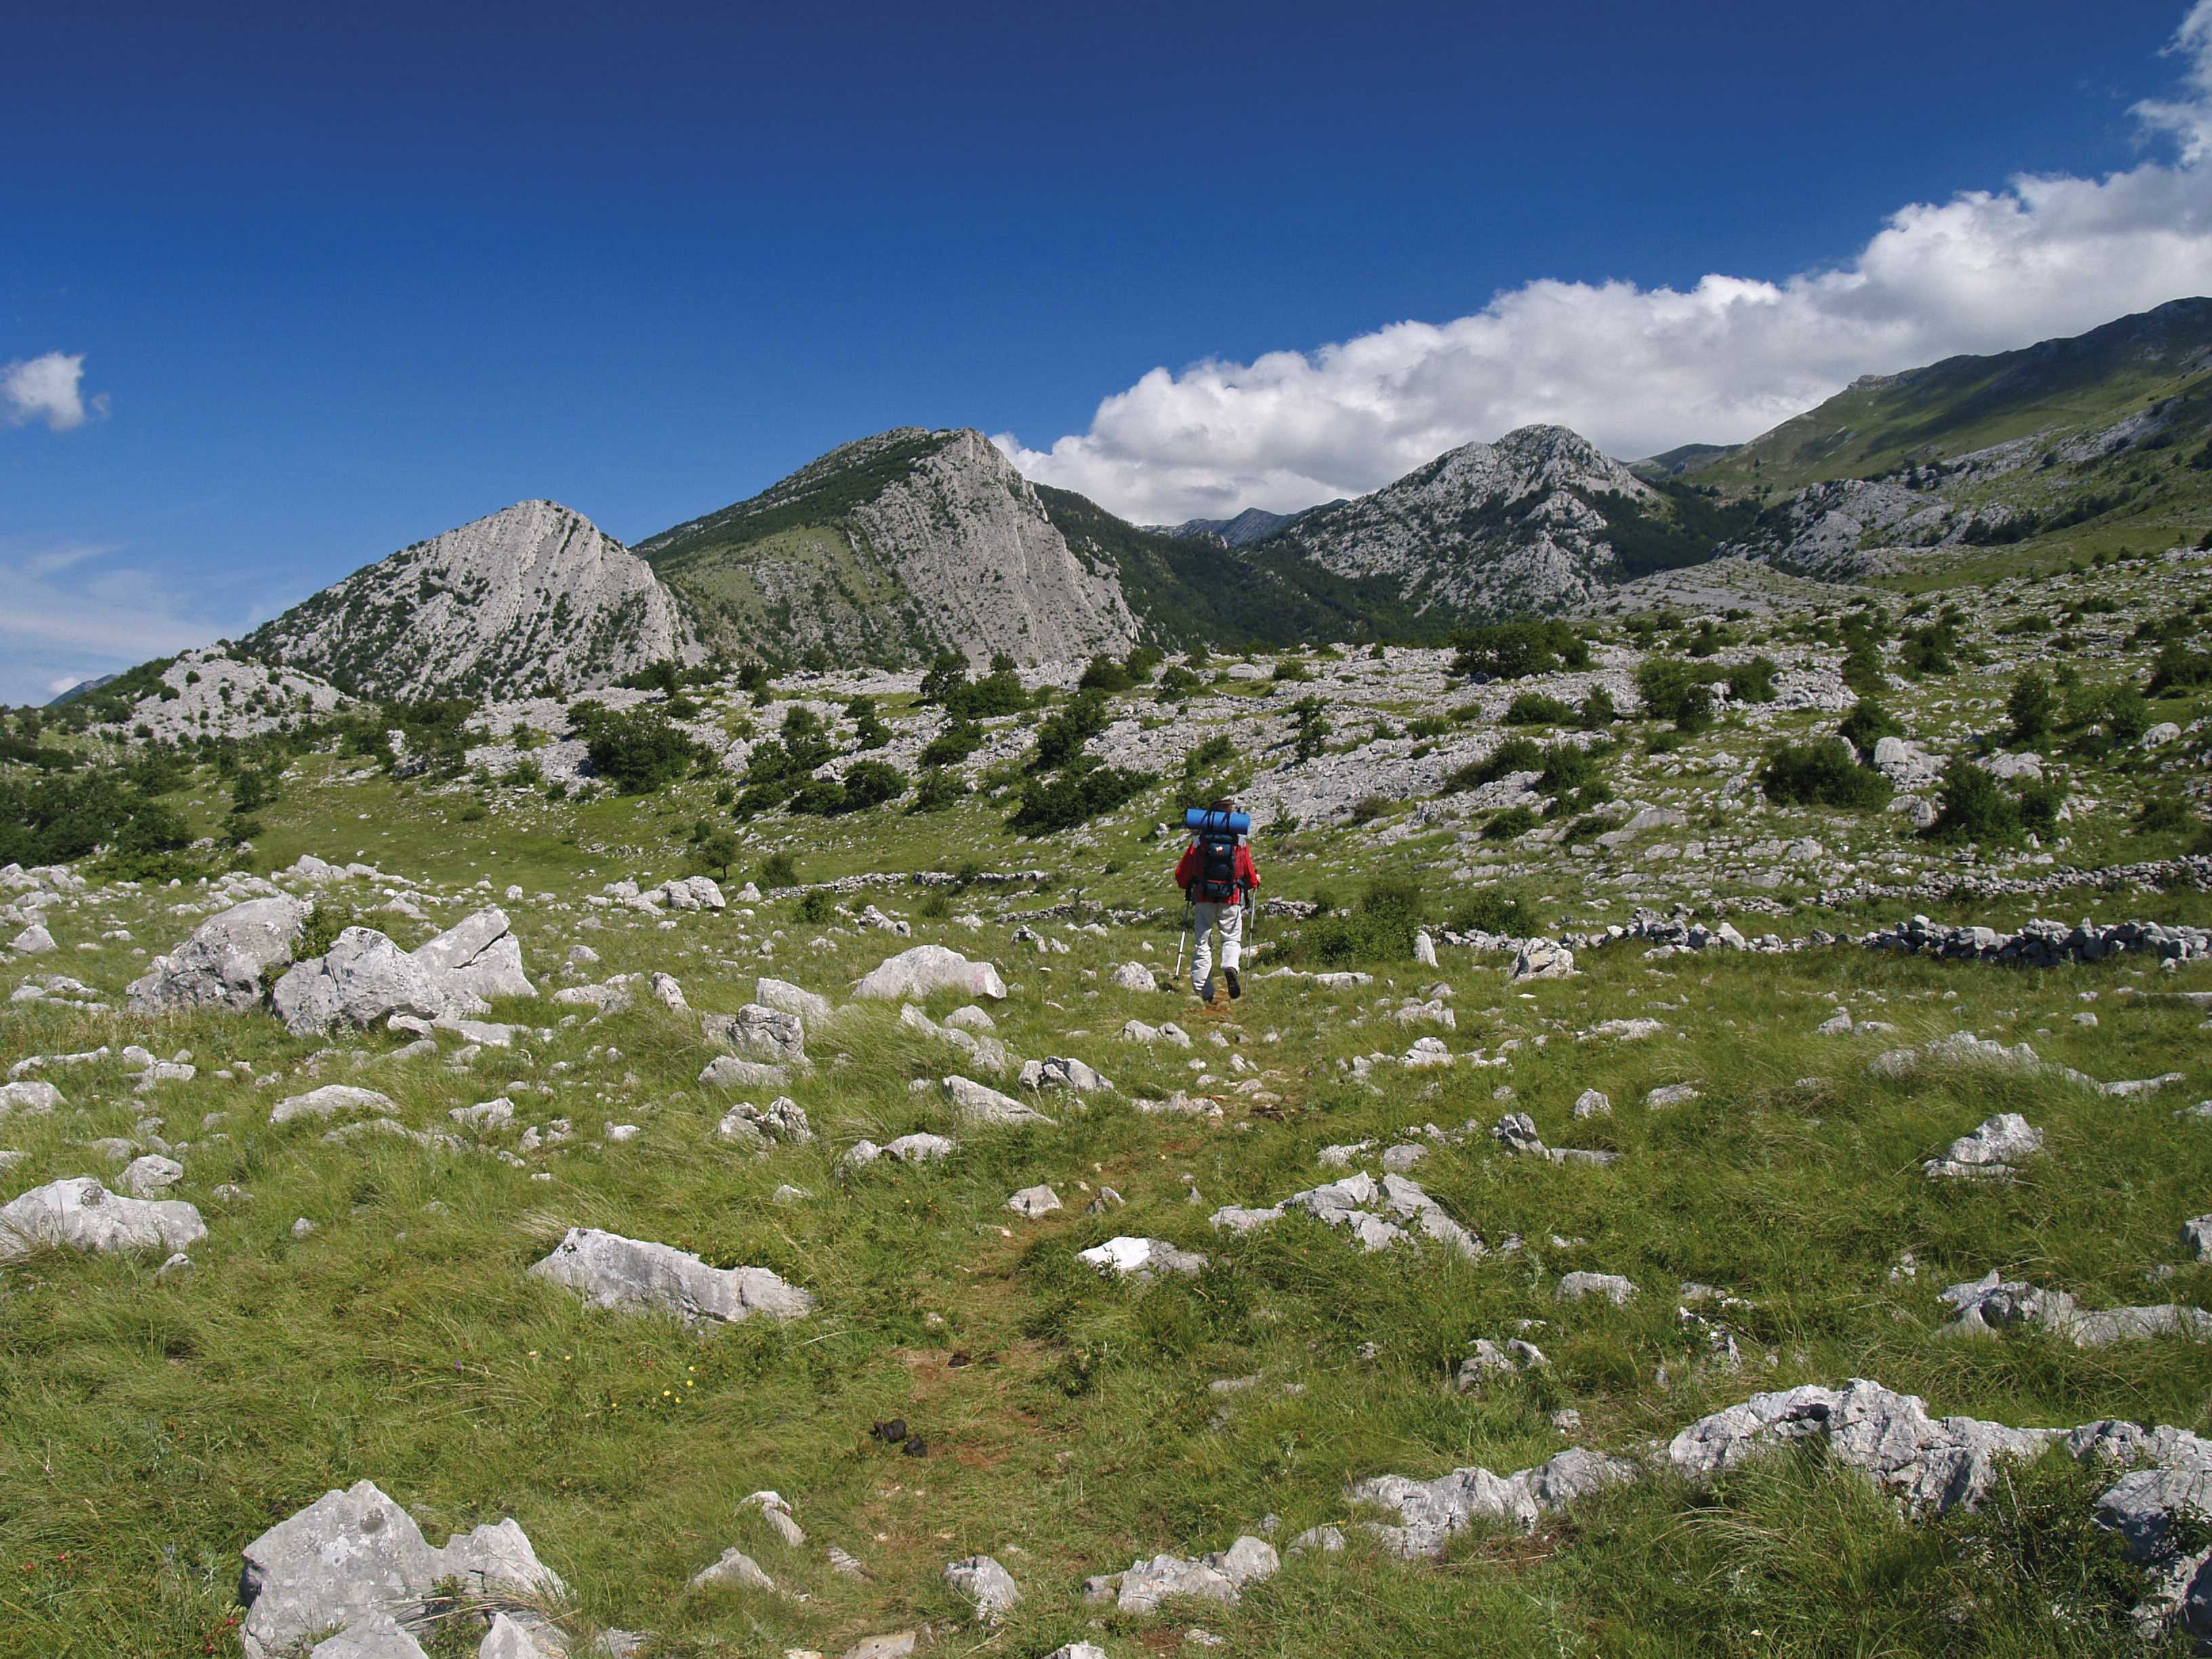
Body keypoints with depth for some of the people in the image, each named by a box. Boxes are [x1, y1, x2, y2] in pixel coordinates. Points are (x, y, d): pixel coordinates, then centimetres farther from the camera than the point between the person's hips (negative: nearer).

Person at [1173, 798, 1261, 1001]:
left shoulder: (1198, 841, 4)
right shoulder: (1241, 844, 3)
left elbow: (1181, 875, 7)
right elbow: (1252, 879, 9)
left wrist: (1188, 887, 27)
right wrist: (1256, 882, 32)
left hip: (1203, 900, 1)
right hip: (1231, 900, -1)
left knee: (1203, 944, 8)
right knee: (1231, 939, 12)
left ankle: (1202, 991, 3)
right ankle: (1230, 967, -19)